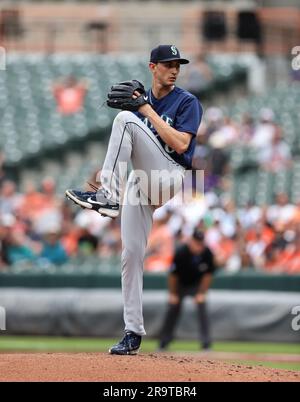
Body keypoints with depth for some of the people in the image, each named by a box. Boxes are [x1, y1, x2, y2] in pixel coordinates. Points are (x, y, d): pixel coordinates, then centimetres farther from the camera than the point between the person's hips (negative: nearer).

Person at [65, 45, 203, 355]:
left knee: (126, 119, -24)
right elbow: (124, 145, 18)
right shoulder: (140, 101, 16)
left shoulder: (187, 102, -2)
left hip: (170, 177, -6)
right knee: (131, 254, -2)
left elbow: (180, 144, -15)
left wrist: (147, 111, -14)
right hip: (139, 183, 6)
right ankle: (133, 333, 4)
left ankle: (107, 196, -31)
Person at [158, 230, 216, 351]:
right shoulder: (181, 252, -29)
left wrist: (202, 293, -14)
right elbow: (173, 274, -17)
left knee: (202, 308, -16)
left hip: (197, 285, 0)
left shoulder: (207, 253, -24)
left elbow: (208, 274, -11)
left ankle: (206, 343, -14)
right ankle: (163, 343, 13)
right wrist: (172, 294, -11)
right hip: (180, 285, 0)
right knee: (173, 309, 0)